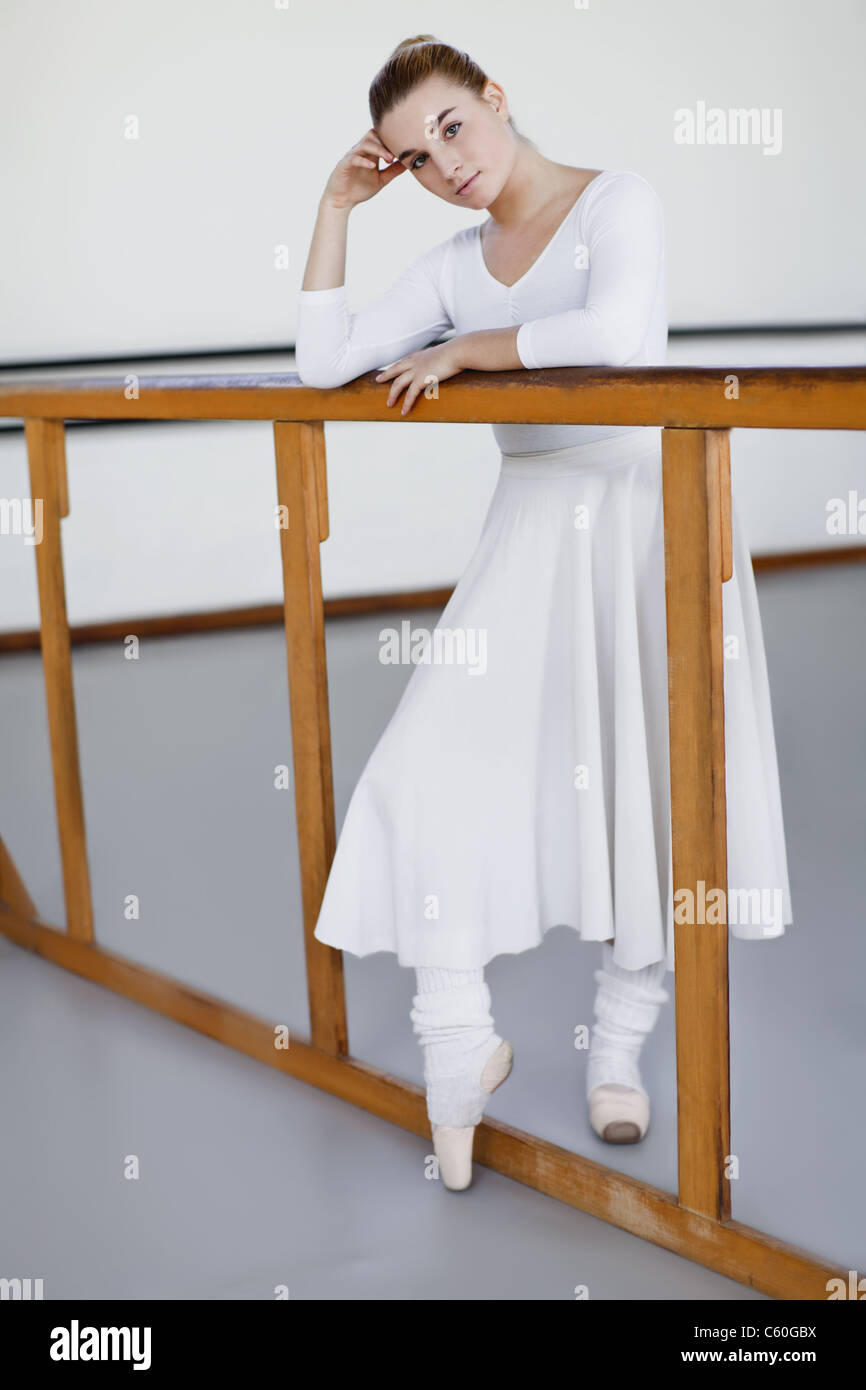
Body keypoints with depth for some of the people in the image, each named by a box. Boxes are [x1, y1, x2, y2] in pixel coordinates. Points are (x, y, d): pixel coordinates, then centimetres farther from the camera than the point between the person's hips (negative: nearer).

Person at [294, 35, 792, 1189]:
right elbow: (323, 365, 7)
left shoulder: (617, 201, -5)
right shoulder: (454, 265, 11)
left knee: (655, 785, -1)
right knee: (435, 767, -9)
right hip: (533, 528, 5)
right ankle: (461, 1054, 8)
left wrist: (465, 349, -13)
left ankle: (621, 1043, 22)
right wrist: (337, 205, 6)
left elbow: (621, 333, -27)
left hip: (650, 512, -4)